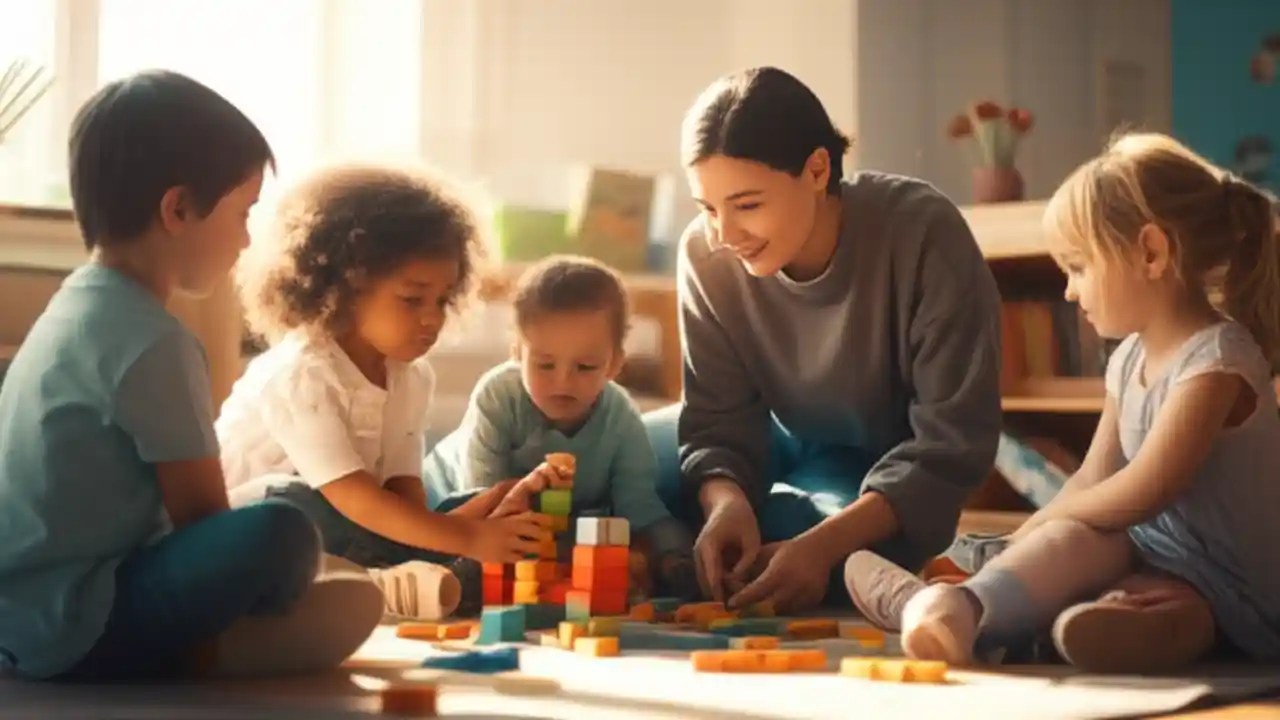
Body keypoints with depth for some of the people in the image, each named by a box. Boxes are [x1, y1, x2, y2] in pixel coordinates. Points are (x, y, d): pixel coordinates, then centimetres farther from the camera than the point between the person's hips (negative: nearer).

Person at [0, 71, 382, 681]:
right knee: (281, 538, -32)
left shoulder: (79, 305, 13)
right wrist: (270, 558, 5)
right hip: (71, 626, -10)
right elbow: (201, 516, -13)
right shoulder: (153, 343, -18)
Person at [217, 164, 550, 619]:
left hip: (334, 537, 7)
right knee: (296, 510, -39)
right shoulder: (299, 374, -27)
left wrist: (469, 522, -31)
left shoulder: (413, 376, -2)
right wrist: (469, 539, -41)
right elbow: (352, 496, -34)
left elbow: (403, 490, -8)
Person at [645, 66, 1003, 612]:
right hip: (787, 442, 4)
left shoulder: (922, 235, -32)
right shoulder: (706, 254, -20)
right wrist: (725, 500, -38)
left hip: (894, 472, -4)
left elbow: (954, 441, -30)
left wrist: (825, 542, -43)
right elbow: (719, 419, -13)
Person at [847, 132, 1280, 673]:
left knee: (1073, 538, -33)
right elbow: (1091, 482, 11)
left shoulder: (1217, 357, -15)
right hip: (1164, 556, 7)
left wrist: (1039, 524, -8)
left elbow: (1138, 495, -21)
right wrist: (1017, 548, -3)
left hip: (1235, 596, -7)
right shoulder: (1130, 359, 12)